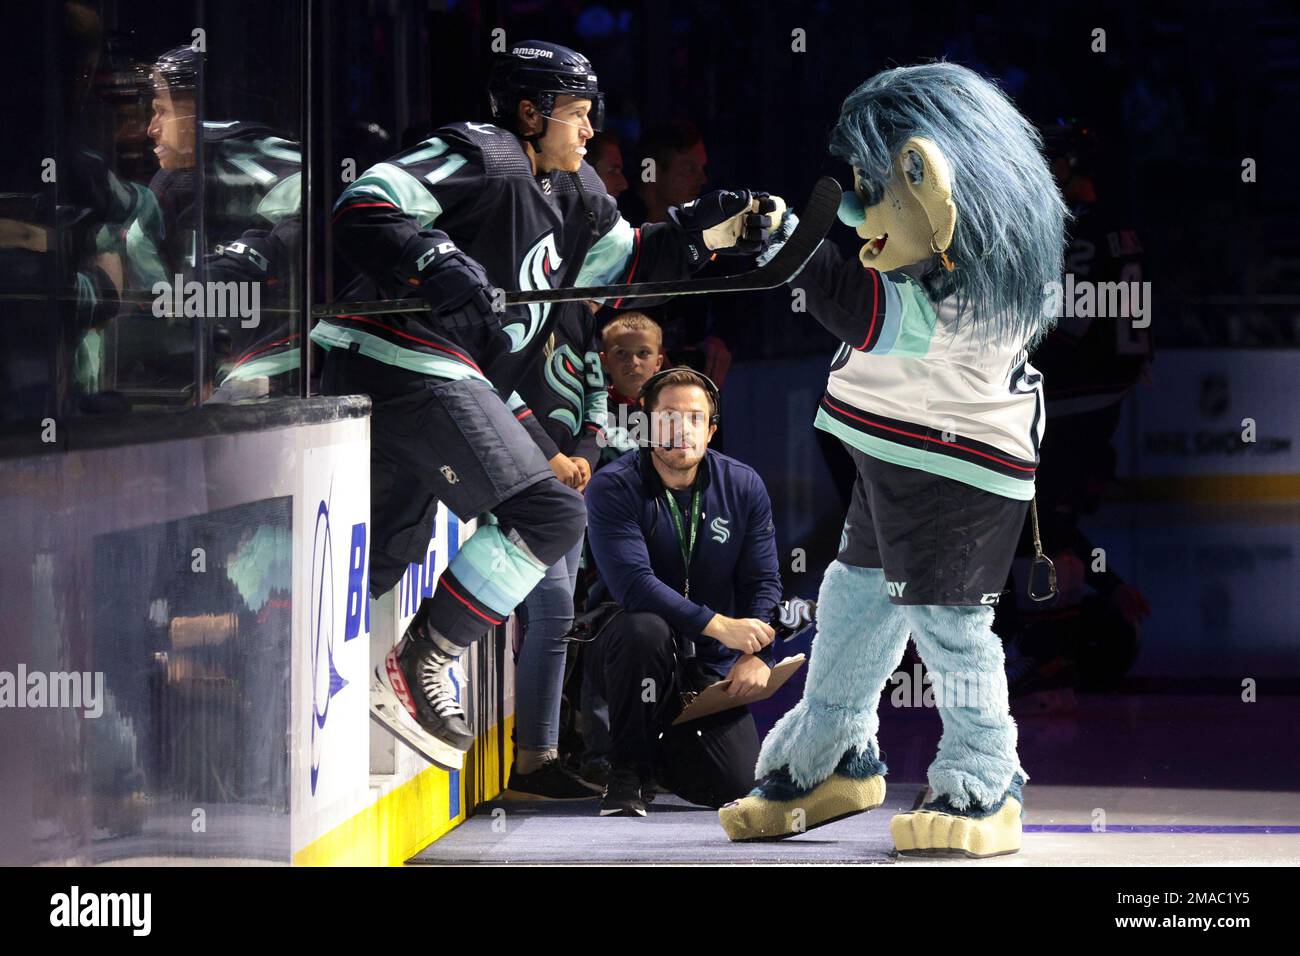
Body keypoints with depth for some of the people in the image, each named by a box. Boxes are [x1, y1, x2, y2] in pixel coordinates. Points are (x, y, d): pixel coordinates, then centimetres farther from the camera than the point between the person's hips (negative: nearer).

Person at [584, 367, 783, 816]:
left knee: (736, 783, -13)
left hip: (710, 666, 4)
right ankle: (627, 772, -18)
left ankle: (669, 742, 26)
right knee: (644, 628, -39)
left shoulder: (743, 487, 0)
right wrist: (719, 626, -33)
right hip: (635, 656, -3)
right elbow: (632, 582, -26)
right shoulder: (613, 488, -14)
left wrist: (756, 655, -18)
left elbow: (764, 582, 0)